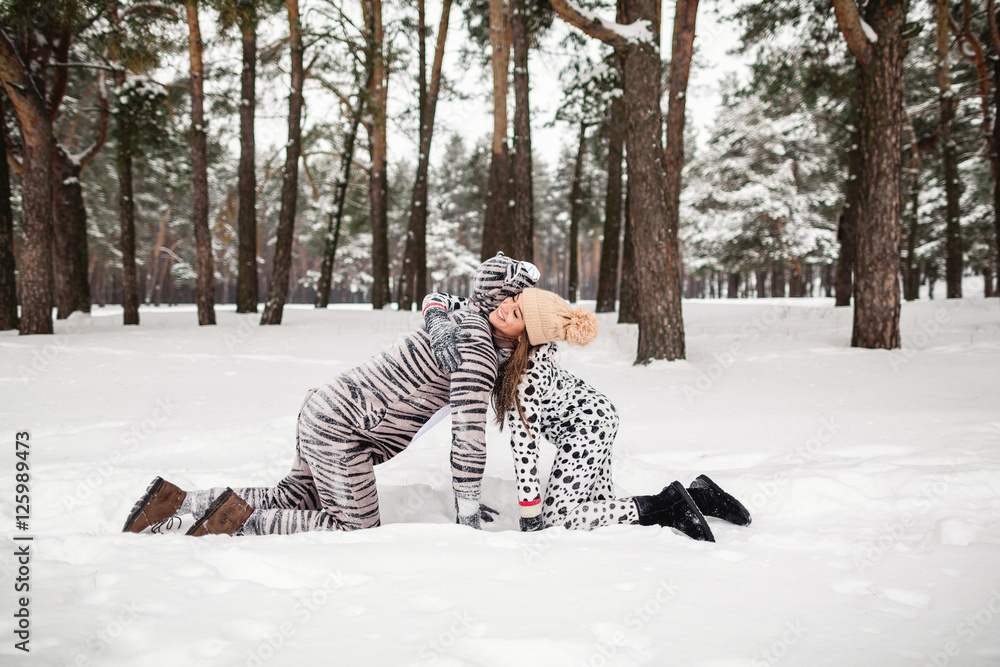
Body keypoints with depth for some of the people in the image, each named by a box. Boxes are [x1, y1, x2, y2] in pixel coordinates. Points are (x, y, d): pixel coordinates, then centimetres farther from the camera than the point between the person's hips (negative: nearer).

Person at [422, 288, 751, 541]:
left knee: (556, 516, -11)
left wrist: (529, 512, -22)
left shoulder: (527, 379, -33)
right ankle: (698, 496, 10)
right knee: (601, 505, 10)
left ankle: (668, 506, -11)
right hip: (596, 417, 9)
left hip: (586, 427, -9)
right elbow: (439, 299, -1)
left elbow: (525, 445, -28)